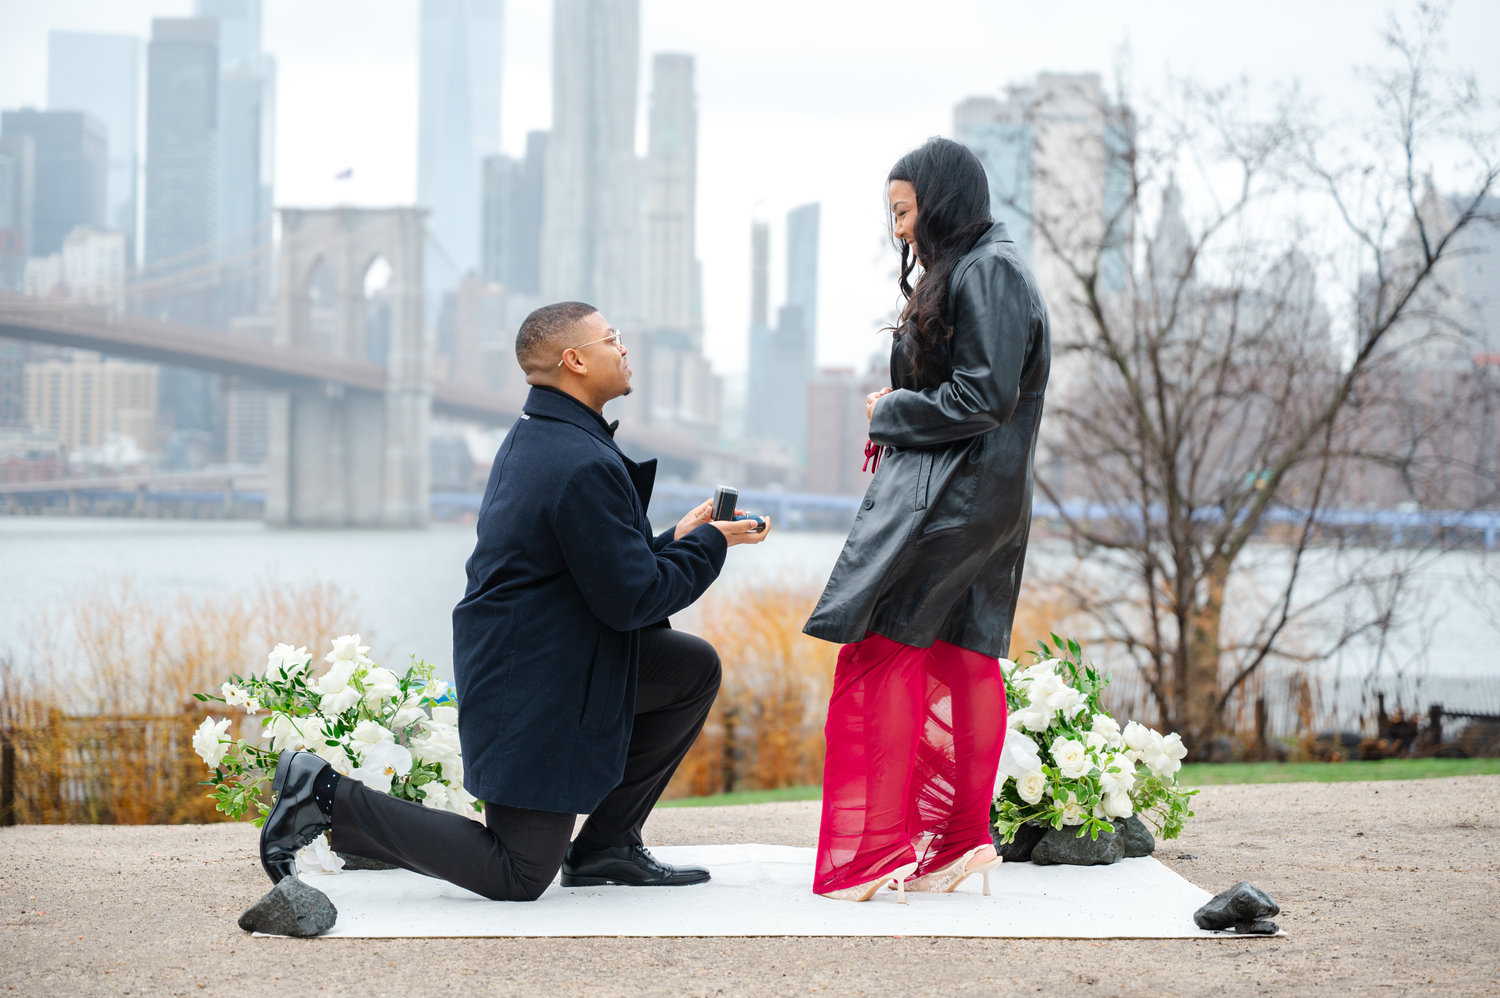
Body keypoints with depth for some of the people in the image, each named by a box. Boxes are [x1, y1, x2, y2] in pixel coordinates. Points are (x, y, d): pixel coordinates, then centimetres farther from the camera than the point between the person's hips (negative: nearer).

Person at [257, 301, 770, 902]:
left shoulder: (534, 437, 9)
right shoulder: (584, 465, -24)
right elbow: (631, 599, -20)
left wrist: (674, 540, 9)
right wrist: (710, 543, -8)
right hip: (534, 690, -10)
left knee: (696, 670, 14)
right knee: (518, 878, -2)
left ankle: (606, 845, 15)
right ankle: (330, 798, -1)